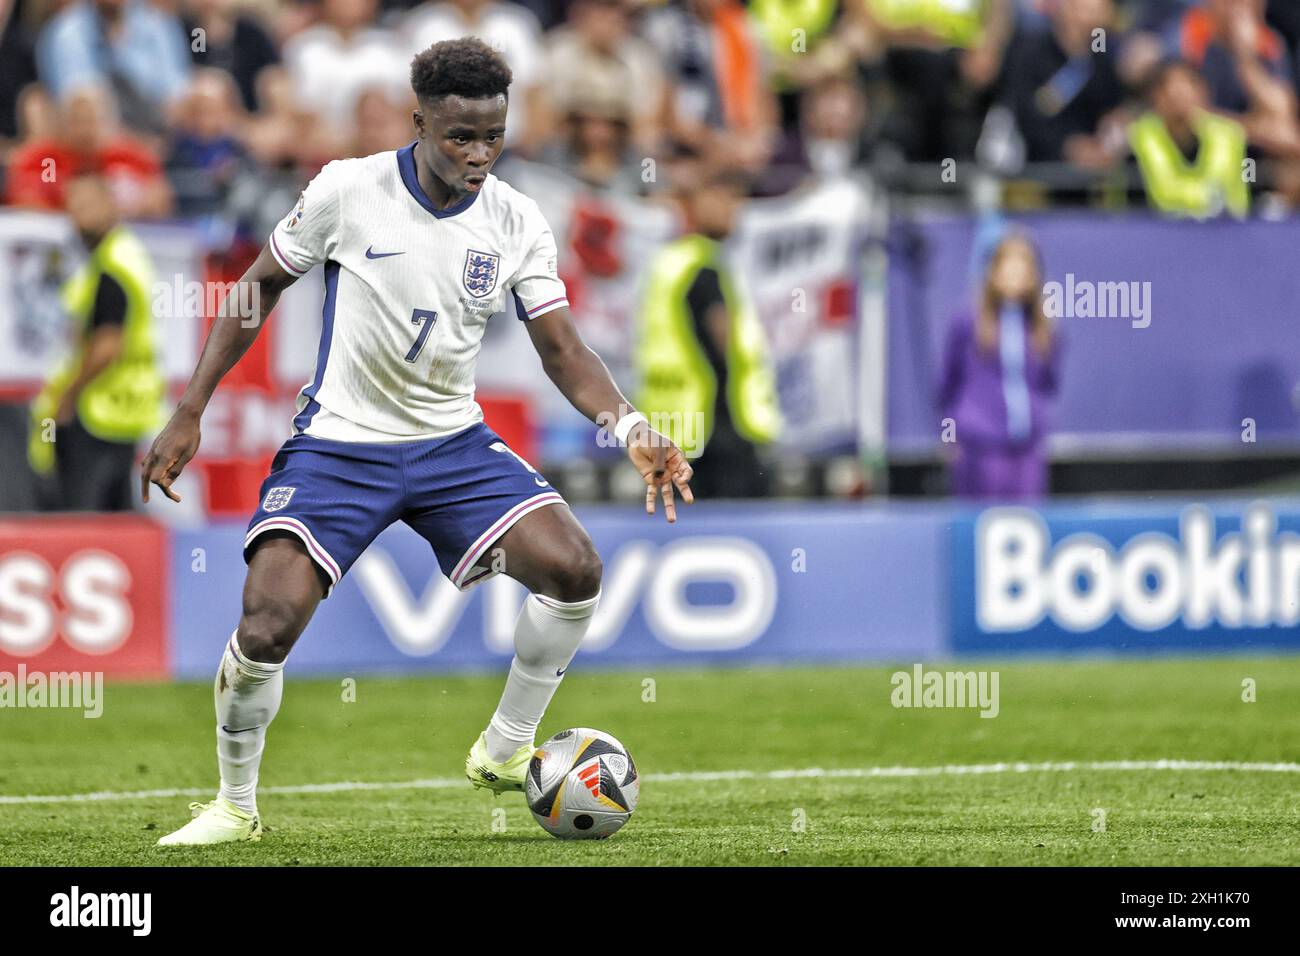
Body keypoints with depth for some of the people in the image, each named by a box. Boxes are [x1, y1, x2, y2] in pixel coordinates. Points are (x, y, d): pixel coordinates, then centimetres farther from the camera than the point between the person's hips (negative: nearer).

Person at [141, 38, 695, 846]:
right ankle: (235, 806, 6)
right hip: (338, 445, -3)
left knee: (574, 568, -18)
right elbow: (260, 286, 1)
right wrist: (190, 413, -2)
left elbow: (562, 350, -5)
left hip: (453, 444, 3)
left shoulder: (517, 223, -4)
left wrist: (631, 427, -23)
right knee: (268, 626, -20)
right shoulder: (348, 191, -12)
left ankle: (506, 751, 5)